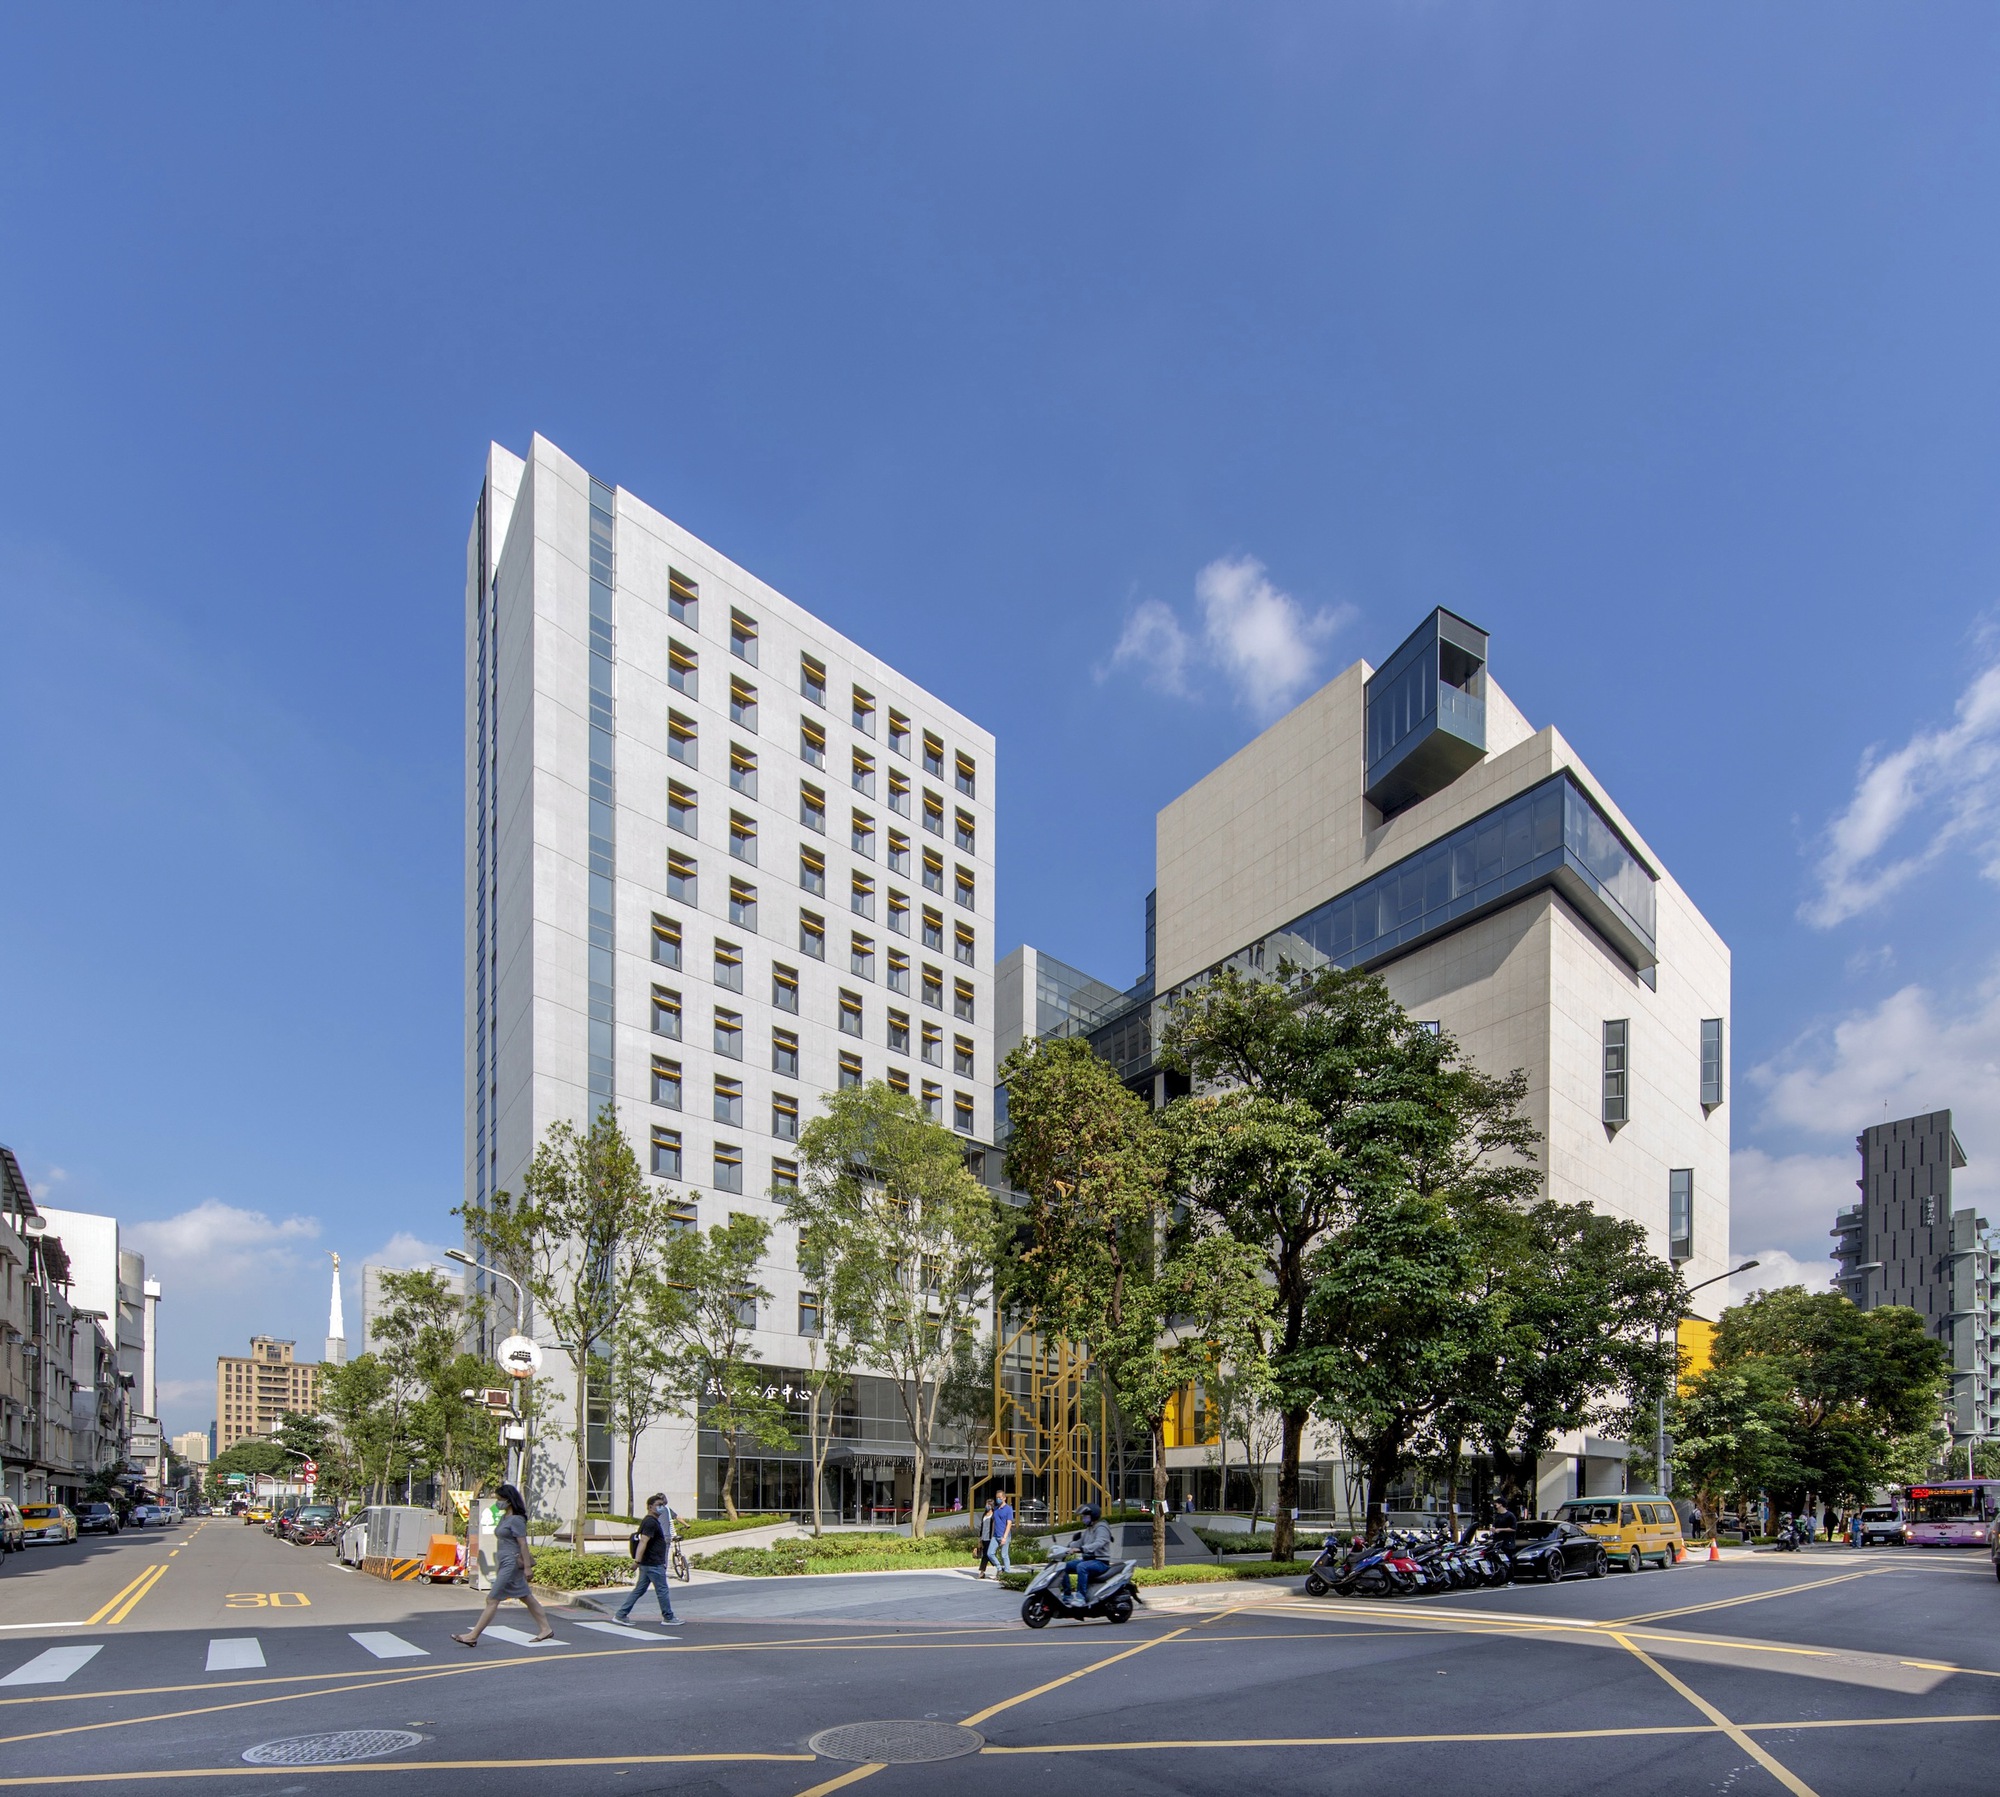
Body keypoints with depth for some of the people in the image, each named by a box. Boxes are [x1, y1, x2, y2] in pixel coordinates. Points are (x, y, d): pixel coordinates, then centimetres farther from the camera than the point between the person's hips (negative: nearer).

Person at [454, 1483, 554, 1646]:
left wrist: (527, 1566, -19)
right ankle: (546, 1629, 15)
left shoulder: (516, 1520, -15)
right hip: (505, 1563, 10)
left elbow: (523, 1544, -17)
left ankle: (473, 1636, -1)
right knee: (527, 1598, 11)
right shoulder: (504, 1518, 14)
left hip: (511, 1564, -10)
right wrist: (497, 1564, 19)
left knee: (492, 1600, -5)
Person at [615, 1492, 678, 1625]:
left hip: (647, 1563, 10)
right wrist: (637, 1560, -36)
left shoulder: (652, 1521, 15)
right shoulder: (651, 1522, -17)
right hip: (653, 1564, -10)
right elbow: (643, 1542, -28)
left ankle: (621, 1614, 11)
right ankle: (668, 1617, 11)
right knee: (662, 1590, 1)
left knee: (639, 1589, 12)